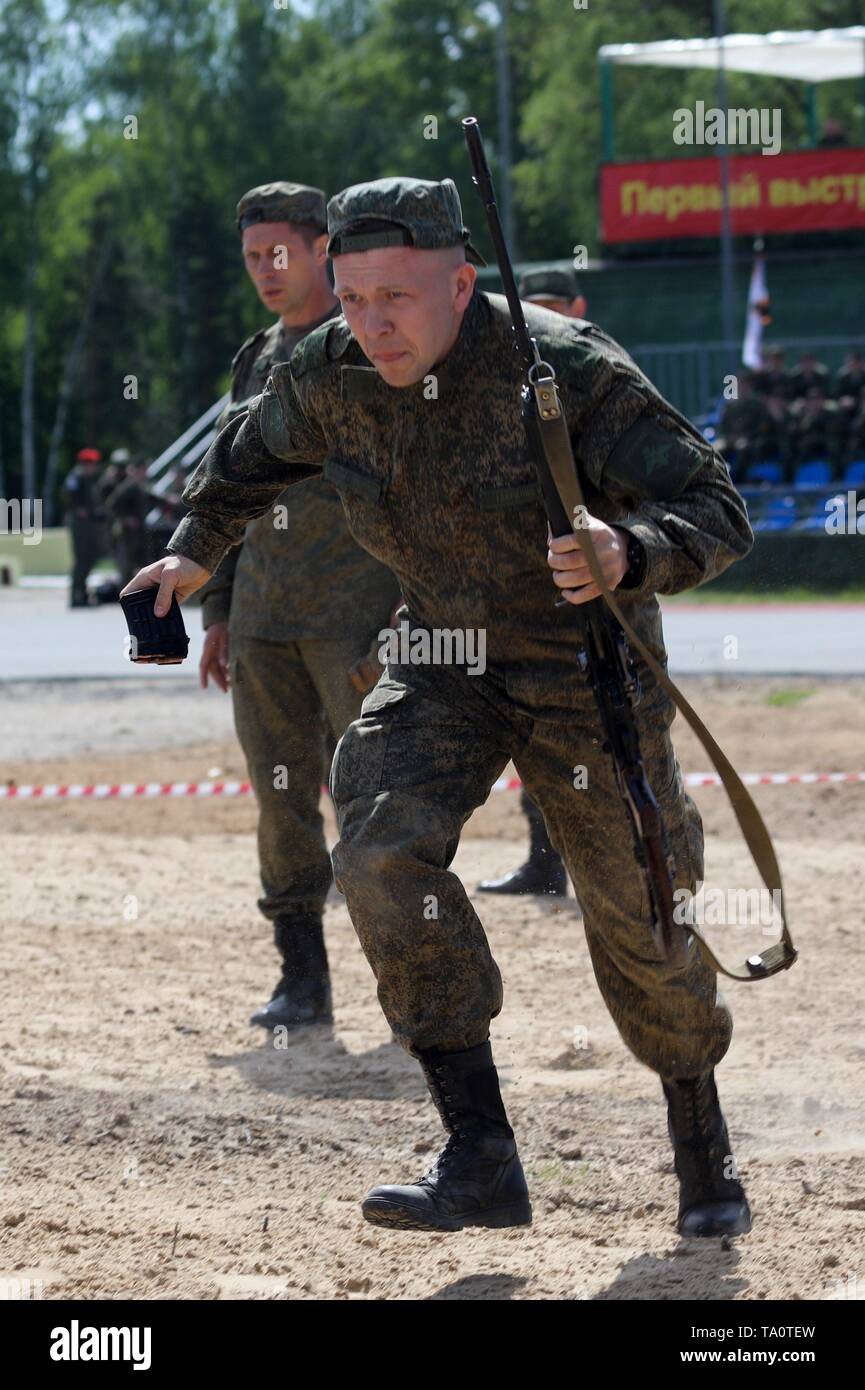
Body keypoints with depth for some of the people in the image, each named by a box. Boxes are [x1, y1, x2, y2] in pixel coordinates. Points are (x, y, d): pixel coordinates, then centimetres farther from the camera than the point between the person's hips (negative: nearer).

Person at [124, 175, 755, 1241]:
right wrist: (197, 551, 23)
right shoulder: (328, 377, -13)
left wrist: (629, 553, -48)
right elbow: (255, 452, 13)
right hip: (444, 661, 3)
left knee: (638, 916, 5)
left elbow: (716, 511, -29)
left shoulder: (565, 371, -28)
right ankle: (480, 1158, -20)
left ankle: (701, 1145, 35)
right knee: (385, 849, -22)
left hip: (587, 667, -3)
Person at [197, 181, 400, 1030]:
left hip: (353, 617, -6)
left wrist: (414, 611, -14)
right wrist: (218, 611, 16)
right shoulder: (255, 362, 18)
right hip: (263, 622, 6)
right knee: (282, 804, 5)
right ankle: (302, 981, 11)